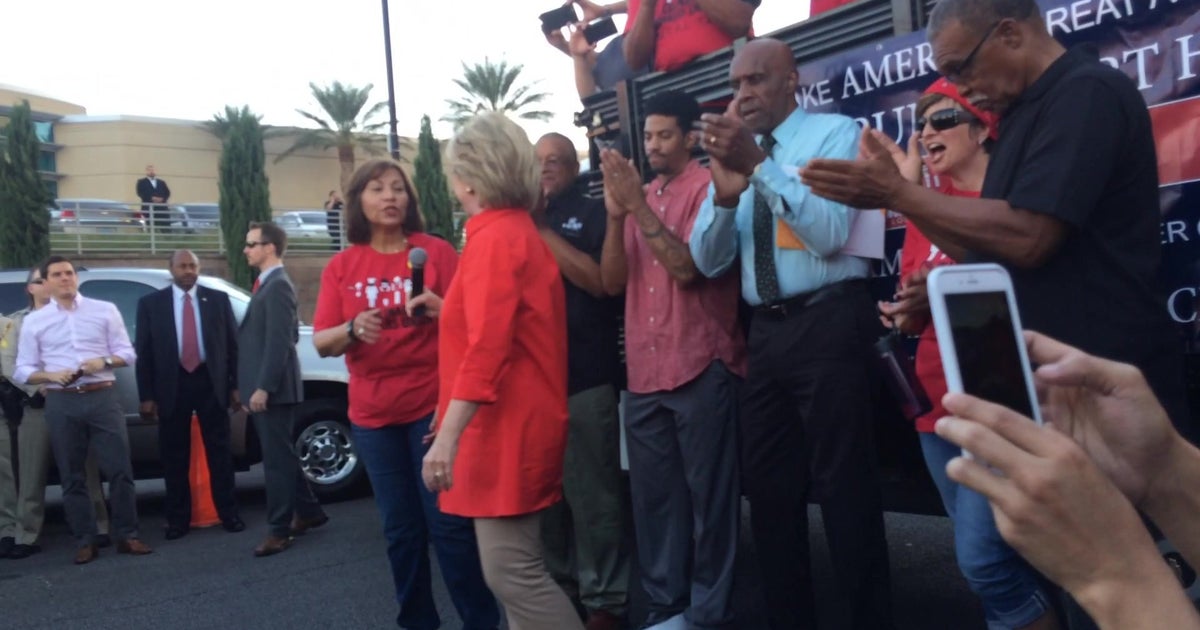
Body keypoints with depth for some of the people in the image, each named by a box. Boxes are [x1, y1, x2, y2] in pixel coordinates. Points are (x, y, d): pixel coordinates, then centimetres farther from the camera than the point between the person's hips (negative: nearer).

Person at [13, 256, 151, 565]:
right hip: (61, 403, 1)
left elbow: (128, 353, 6)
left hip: (103, 397, -1)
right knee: (71, 476, 6)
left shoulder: (105, 310, 7)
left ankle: (127, 535, 7)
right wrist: (51, 375, -13)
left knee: (119, 468, -3)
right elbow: (22, 370, 7)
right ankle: (85, 541, 14)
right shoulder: (34, 321, 8)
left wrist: (104, 361, -13)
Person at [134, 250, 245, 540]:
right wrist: (146, 396, -4)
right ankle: (178, 519, 18)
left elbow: (233, 345, 5)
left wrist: (235, 386, -1)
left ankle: (228, 513, 14)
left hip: (210, 383, 0)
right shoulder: (151, 303, 3)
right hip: (172, 385, 0)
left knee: (219, 451, 6)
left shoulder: (218, 299, 5)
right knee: (174, 456, 7)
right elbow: (143, 352, 2)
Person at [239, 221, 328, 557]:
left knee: (277, 458, -3)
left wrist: (263, 387, -22)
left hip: (273, 389, -10)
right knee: (281, 454, 16)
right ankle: (308, 511, 27)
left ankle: (279, 529, 5)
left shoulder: (277, 285, -15)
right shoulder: (270, 284, 16)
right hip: (268, 387, 10)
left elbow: (279, 342, -21)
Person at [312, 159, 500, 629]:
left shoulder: (436, 251, -2)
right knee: (400, 528, 11)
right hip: (372, 413, 3)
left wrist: (438, 310, -21)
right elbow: (321, 342, -1)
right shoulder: (341, 267, 5)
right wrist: (352, 330, -20)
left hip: (433, 404, -3)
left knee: (448, 522, -3)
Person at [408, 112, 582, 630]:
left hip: (505, 427, -10)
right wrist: (448, 310, 24)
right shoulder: (519, 229, 15)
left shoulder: (494, 237, -15)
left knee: (510, 570, -7)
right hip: (516, 422, 10)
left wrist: (446, 438, -27)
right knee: (515, 565, 15)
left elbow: (485, 350, -25)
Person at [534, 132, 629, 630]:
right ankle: (556, 584, 27)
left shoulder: (594, 213, 3)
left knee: (592, 494, -3)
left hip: (584, 377, -5)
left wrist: (543, 230, -12)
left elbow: (602, 281, -12)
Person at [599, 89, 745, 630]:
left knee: (707, 495, 2)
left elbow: (687, 267, -14)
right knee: (654, 495, 11)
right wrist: (616, 214, -6)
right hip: (644, 372, 6)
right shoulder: (639, 196, 15)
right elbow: (612, 282, 7)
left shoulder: (709, 186, -2)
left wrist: (640, 207, -15)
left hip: (701, 368, -6)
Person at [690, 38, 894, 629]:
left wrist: (760, 165, -23)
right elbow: (707, 261, 5)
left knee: (844, 486, -1)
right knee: (768, 486, 13)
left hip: (827, 325, -6)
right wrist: (725, 192, -12)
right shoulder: (733, 154, 13)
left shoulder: (835, 132, -2)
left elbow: (830, 234, -17)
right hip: (764, 331, 6)